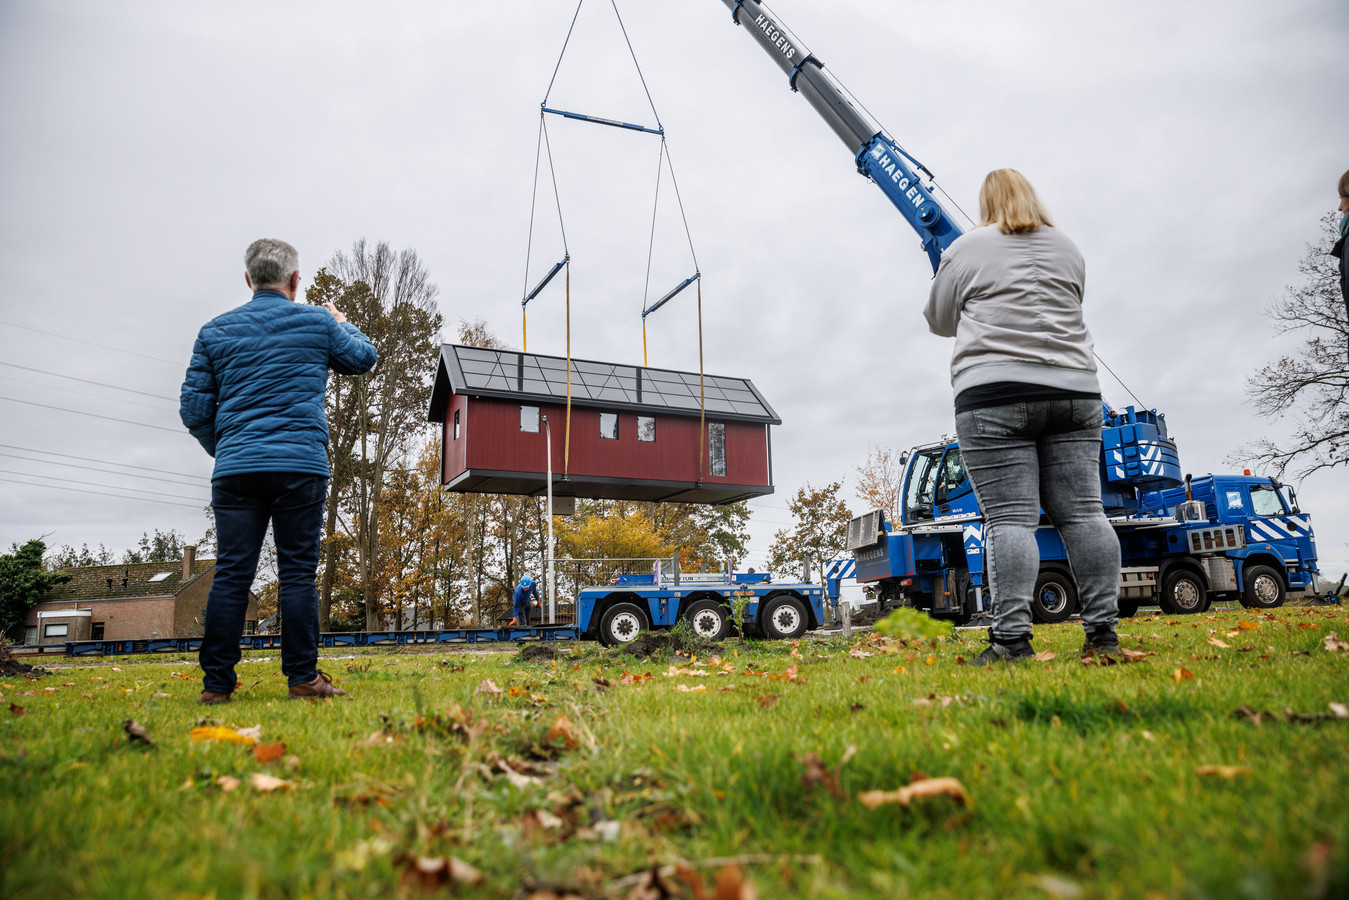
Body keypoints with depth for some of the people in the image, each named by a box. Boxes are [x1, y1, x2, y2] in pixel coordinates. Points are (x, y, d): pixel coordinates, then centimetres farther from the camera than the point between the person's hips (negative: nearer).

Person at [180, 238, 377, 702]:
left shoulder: (215, 330, 11)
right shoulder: (318, 322, 5)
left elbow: (194, 409, 10)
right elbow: (363, 357, 23)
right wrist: (342, 322, 41)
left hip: (236, 469, 2)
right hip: (301, 466, -2)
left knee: (231, 574, 3)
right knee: (298, 572, 0)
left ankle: (216, 682, 5)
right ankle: (303, 678, 2)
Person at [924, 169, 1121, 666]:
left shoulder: (966, 248, 6)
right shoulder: (1067, 248, 18)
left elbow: (940, 321, 15)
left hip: (995, 393, -4)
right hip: (1072, 388, 4)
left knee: (1009, 517, -8)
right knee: (1082, 511, 3)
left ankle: (1011, 638, -11)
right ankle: (1103, 631, 4)